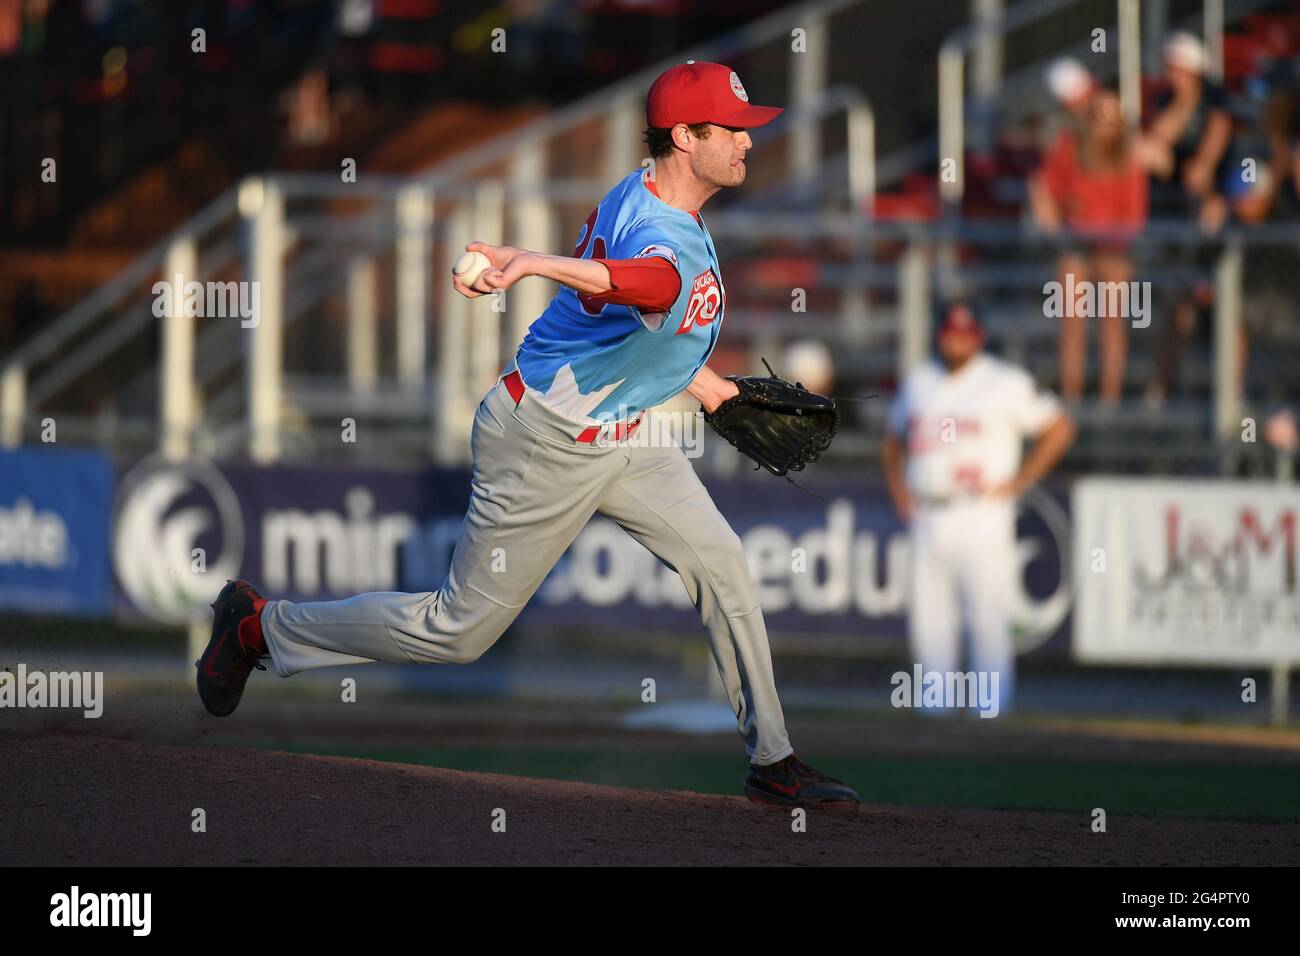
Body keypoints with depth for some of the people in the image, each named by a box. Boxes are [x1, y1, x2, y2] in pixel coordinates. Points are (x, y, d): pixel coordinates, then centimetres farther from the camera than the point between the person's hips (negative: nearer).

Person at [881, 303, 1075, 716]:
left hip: (981, 516, -5)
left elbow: (1059, 428, 0)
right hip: (927, 519, 5)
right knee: (928, 615, 2)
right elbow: (893, 439, 29)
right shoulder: (917, 383, 15)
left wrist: (1018, 482, -5)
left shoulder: (1006, 383, 0)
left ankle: (992, 699, -3)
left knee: (988, 613, -8)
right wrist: (899, 493, 15)